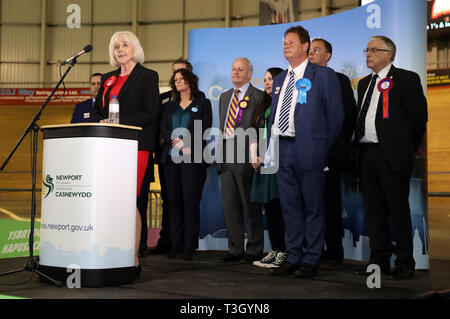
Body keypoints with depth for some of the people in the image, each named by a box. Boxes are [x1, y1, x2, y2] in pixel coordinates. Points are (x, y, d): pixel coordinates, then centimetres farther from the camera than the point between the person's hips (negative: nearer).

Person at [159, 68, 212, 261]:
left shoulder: (203, 104, 10)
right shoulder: (170, 107, 21)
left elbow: (205, 130, -1)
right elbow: (163, 130, 8)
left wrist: (187, 144, -13)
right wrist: (177, 142, -11)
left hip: (193, 159, -4)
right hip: (171, 158, 4)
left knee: (191, 201, -7)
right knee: (174, 202, 2)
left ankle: (189, 246, -4)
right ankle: (175, 245, 7)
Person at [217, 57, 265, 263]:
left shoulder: (259, 97, -3)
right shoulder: (224, 97, 19)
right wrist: (221, 153, 15)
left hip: (246, 157, -7)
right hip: (227, 158, 7)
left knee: (251, 206, 1)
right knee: (229, 206, 9)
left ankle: (254, 250, 12)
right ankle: (235, 249, 18)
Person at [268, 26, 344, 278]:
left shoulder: (324, 75, 0)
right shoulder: (280, 79, 18)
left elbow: (336, 114, -2)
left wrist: (323, 147, -3)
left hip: (309, 150, -6)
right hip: (282, 149, 6)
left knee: (313, 206, 1)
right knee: (290, 205, 10)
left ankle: (311, 260, 11)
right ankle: (293, 258, 20)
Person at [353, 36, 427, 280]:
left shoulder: (406, 79, -1)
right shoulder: (364, 83, 19)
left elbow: (419, 115, -5)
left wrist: (405, 149, -5)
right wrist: (360, 149, 9)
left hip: (392, 156, -6)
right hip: (366, 154, 7)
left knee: (398, 209, -1)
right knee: (373, 210, 10)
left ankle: (405, 264, 10)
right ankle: (379, 261, 20)